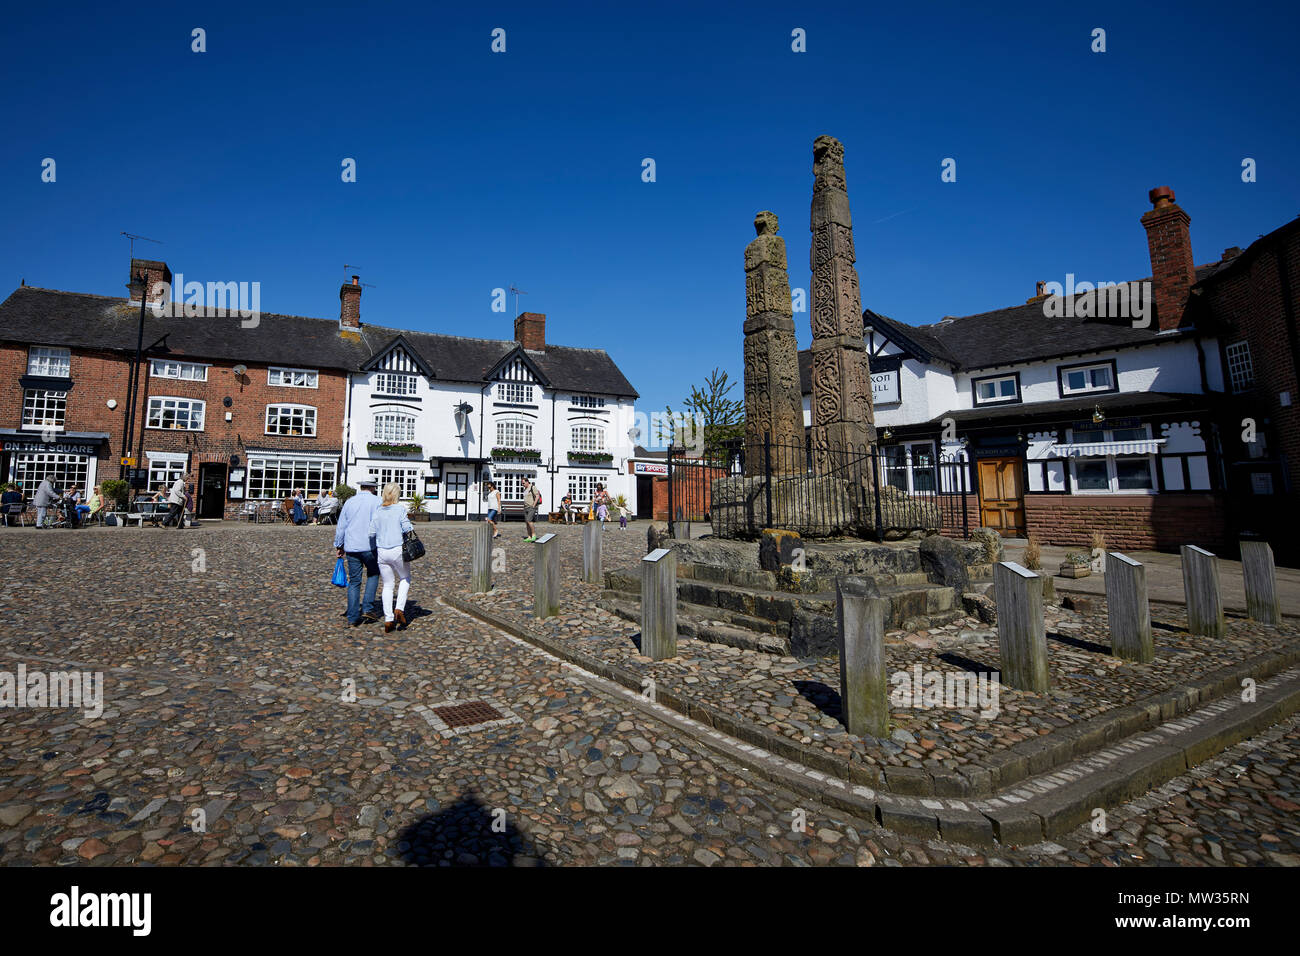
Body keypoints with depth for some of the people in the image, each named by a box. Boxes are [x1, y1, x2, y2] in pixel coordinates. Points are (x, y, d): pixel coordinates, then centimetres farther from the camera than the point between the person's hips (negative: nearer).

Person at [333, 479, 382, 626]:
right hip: (369, 546, -3)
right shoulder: (376, 502, -3)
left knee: (354, 581, 9)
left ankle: (353, 617, 10)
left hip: (351, 547, 3)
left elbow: (340, 526, 12)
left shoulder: (349, 502, 9)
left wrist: (338, 546, 21)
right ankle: (367, 607, 6)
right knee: (373, 574, 17)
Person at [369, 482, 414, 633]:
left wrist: (374, 549, 18)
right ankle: (399, 609, 4)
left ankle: (388, 619, 10)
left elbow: (372, 532, 3)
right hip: (398, 550, -3)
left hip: (382, 552, 3)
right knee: (405, 578, 19)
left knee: (388, 585, 12)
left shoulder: (378, 510, 3)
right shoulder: (400, 509, -8)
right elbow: (407, 528, -13)